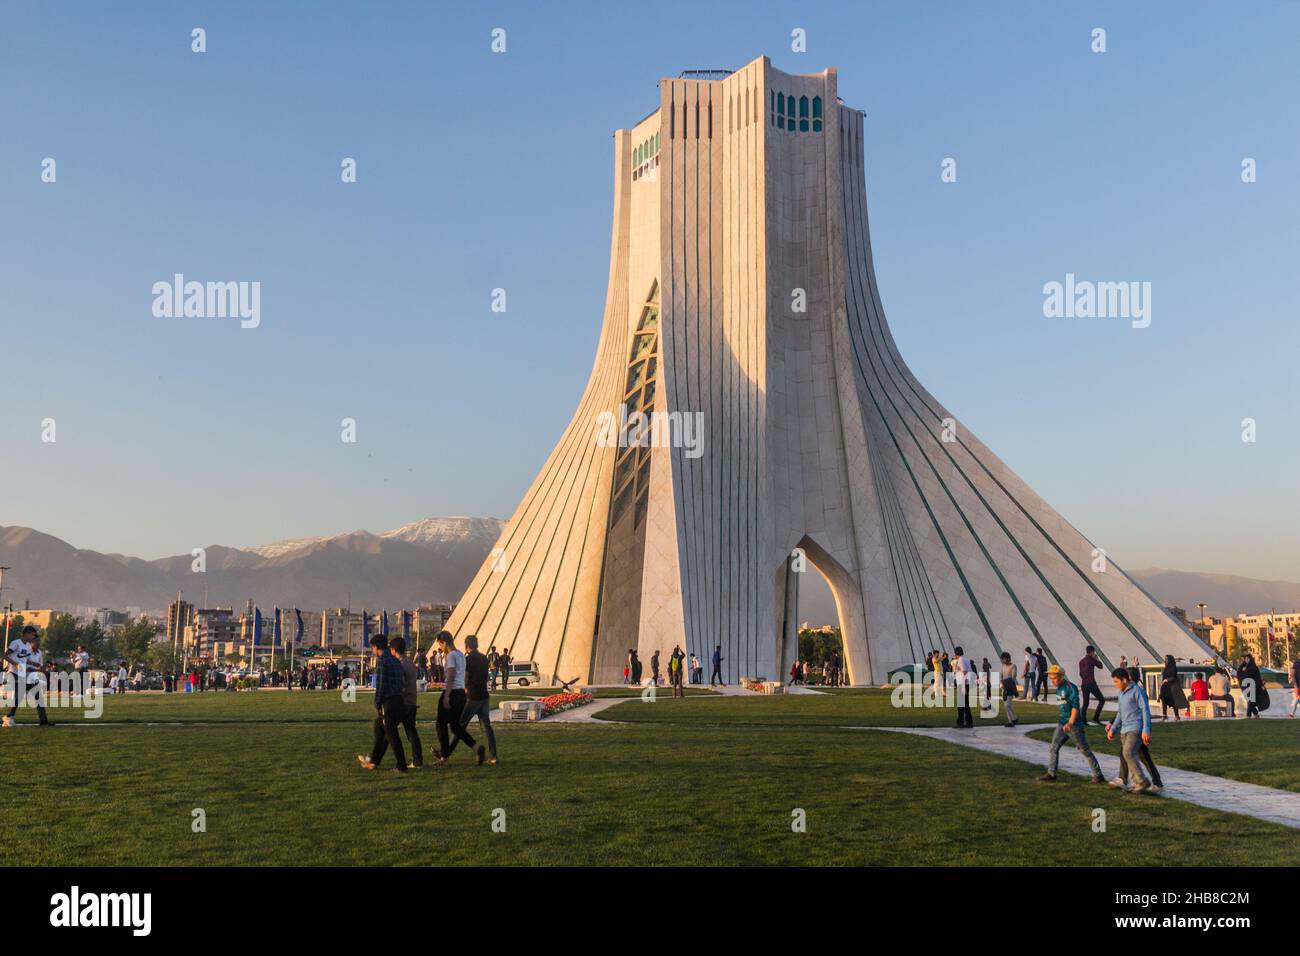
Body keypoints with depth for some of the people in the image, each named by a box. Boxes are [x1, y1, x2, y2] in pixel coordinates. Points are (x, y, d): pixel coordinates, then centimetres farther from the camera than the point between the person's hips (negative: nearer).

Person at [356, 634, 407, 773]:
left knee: (391, 734, -4)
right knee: (379, 731, 19)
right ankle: (373, 760, 27)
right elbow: (403, 681, 15)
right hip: (398, 700, 9)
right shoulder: (395, 660, 15)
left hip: (388, 703, -9)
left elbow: (380, 683, -15)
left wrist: (377, 704, -10)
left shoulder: (381, 660, -10)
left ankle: (401, 766, -3)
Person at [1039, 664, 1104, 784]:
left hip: (1074, 725, -8)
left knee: (1085, 750, 0)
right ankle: (1051, 774, 4)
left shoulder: (1071, 688, -14)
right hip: (1062, 724, 8)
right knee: (1054, 747, 1)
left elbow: (1075, 707, -20)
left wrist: (1071, 722, -27)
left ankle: (1098, 776, 8)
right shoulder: (1059, 688, 12)